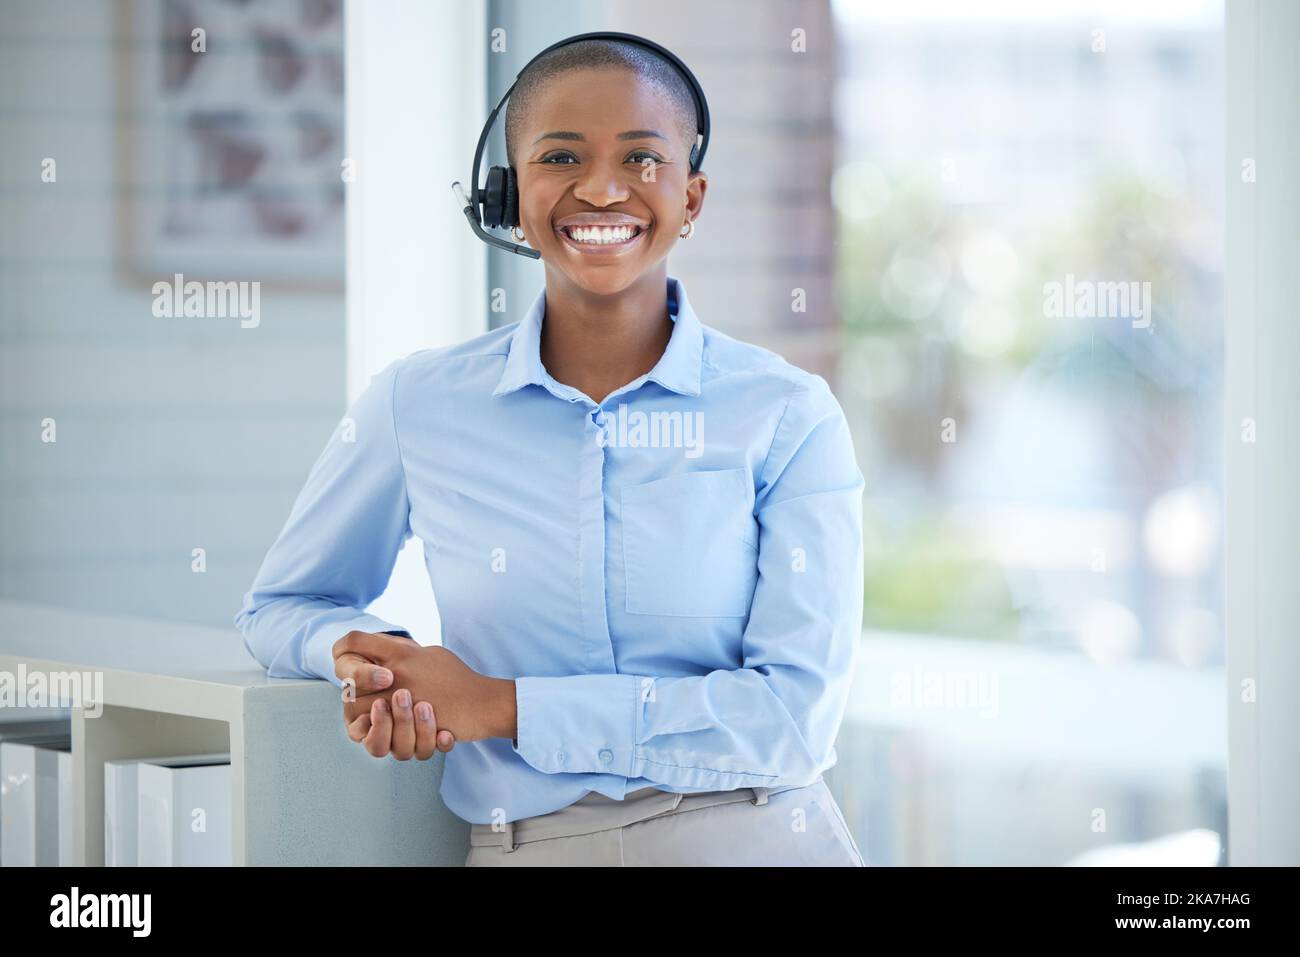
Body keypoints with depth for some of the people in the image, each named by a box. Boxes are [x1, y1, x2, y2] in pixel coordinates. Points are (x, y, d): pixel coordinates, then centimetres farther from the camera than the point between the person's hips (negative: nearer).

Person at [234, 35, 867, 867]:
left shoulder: (789, 416, 2)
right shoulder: (419, 407, 6)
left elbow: (795, 717, -5)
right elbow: (281, 607, 20)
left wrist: (500, 706, -9)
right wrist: (375, 657, -3)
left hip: (756, 836, 0)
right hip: (527, 845, 0)